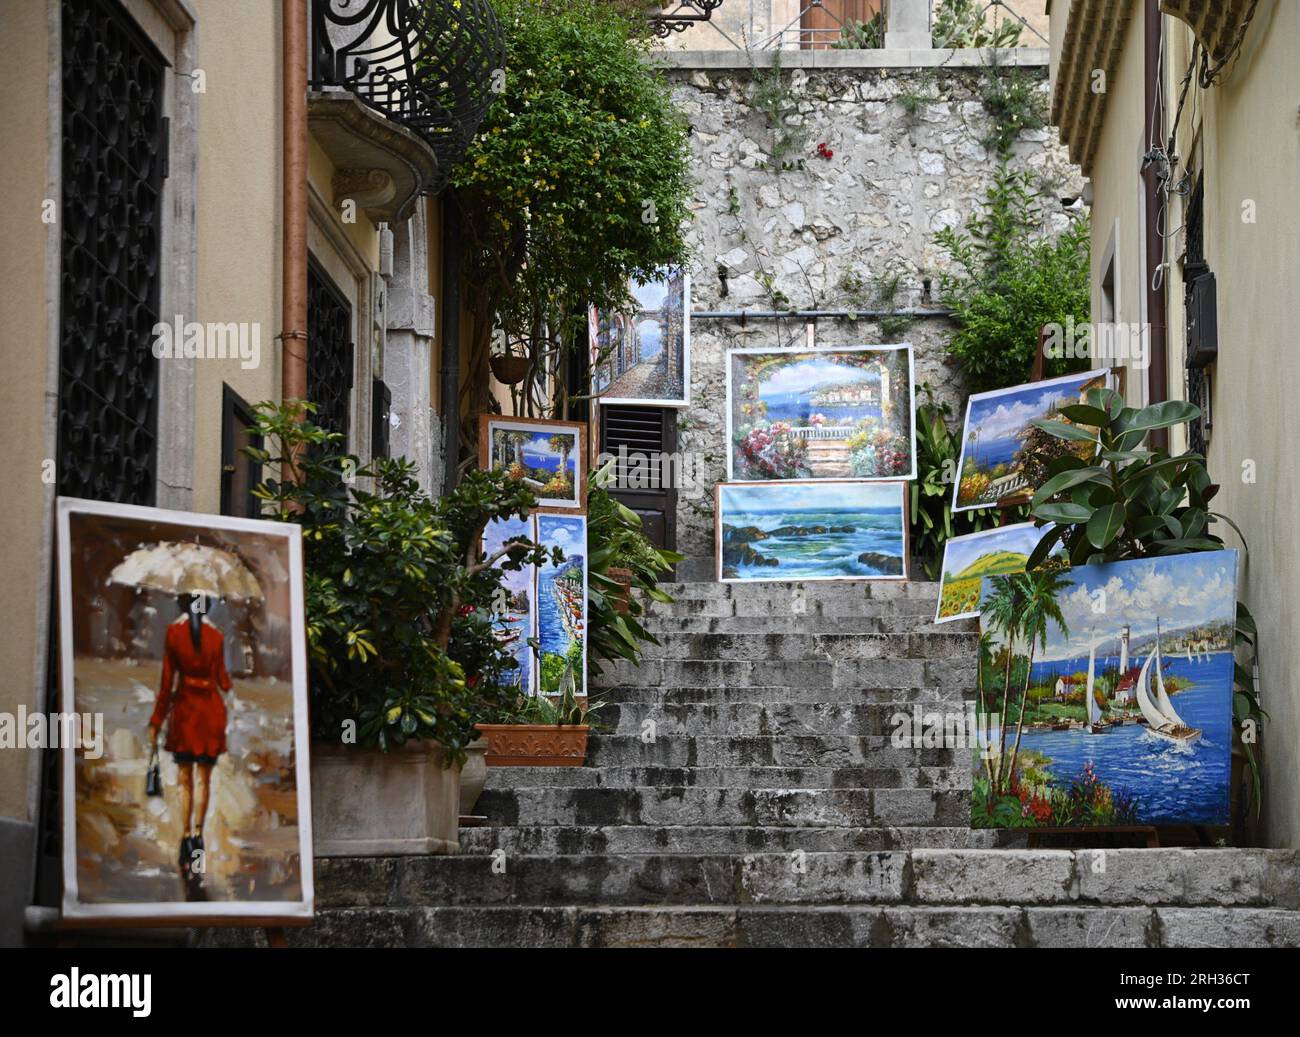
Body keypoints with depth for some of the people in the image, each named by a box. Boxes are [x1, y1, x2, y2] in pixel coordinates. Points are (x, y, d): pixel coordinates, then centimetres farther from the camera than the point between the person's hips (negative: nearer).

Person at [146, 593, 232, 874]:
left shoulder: (173, 632, -5)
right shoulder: (216, 635, 0)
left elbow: (167, 682, -5)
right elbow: (223, 680, 5)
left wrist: (156, 721, 1)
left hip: (184, 707, -1)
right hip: (211, 708, 1)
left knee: (185, 779, 7)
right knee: (203, 778, 8)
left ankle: (186, 838, -3)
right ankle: (197, 834, -5)